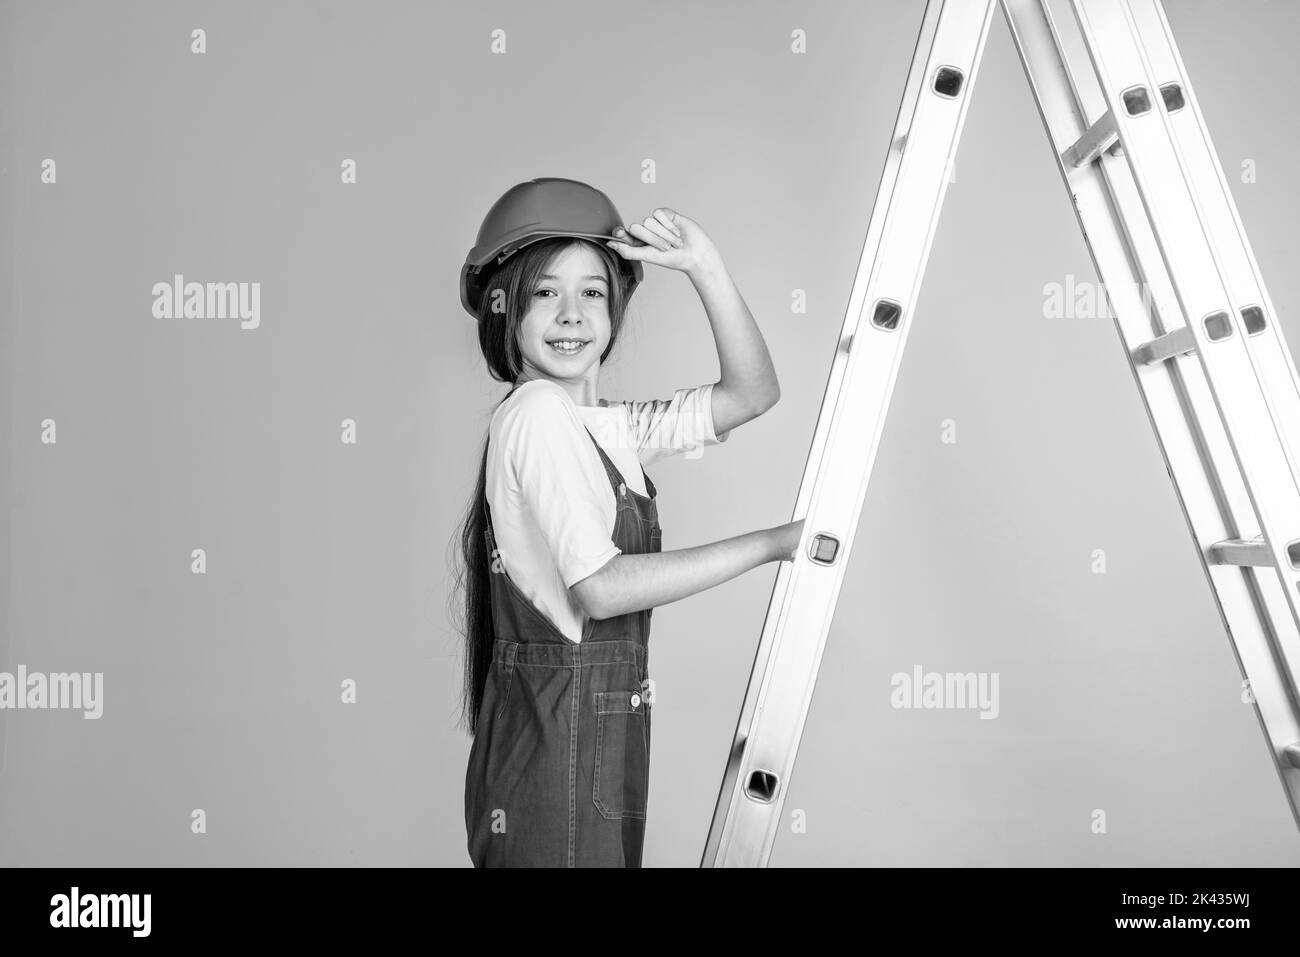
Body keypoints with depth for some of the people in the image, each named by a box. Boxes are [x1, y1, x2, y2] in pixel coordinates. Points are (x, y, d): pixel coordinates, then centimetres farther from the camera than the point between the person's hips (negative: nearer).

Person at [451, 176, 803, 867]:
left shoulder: (604, 427, 12)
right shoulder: (535, 413, -14)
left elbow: (752, 393, 9)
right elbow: (599, 588, -22)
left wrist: (705, 266, -2)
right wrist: (771, 544, -18)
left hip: (603, 729, 9)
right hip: (555, 727, -9)